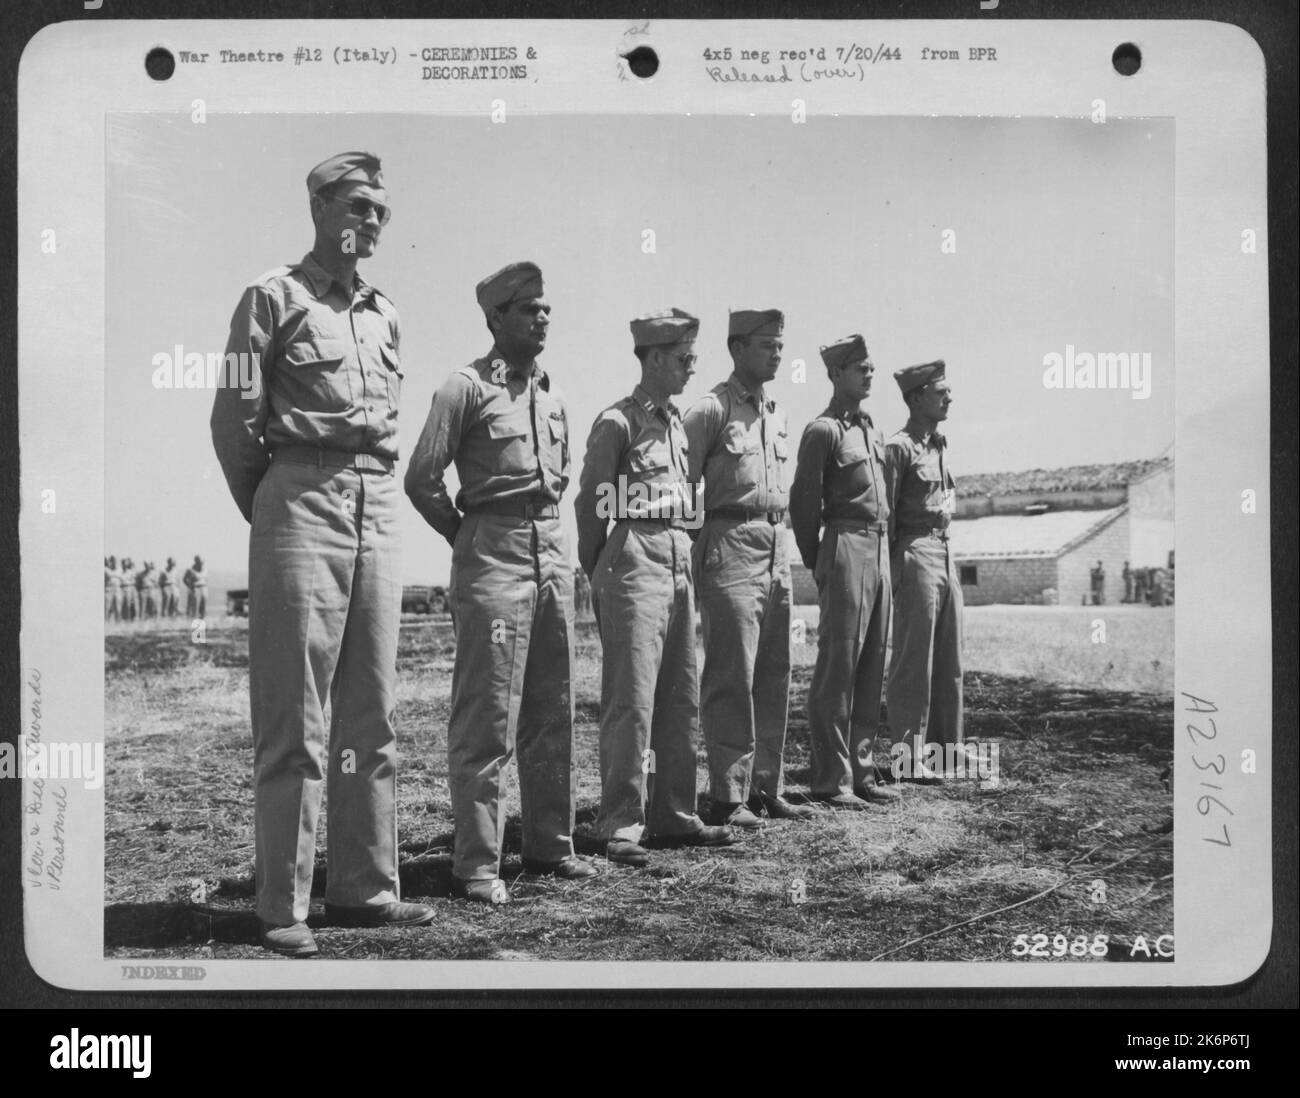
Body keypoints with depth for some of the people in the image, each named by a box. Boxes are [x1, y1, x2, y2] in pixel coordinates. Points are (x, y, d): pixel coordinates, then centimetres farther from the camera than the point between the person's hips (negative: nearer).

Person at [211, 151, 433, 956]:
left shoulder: (387, 315, 19)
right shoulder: (275, 297, 1)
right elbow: (235, 419, -1)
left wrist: (376, 488, 14)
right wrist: (269, 510, 5)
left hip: (379, 506, 6)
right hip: (303, 499, -6)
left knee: (373, 710, 7)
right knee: (295, 716, -6)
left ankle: (365, 886, 14)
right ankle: (284, 906, -2)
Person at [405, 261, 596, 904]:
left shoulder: (551, 396, 15)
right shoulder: (467, 387, -6)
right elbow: (421, 479, -8)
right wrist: (468, 538, 2)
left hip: (552, 554, 7)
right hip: (493, 560, -7)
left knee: (553, 712, 11)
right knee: (488, 718, -6)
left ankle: (550, 844, 21)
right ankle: (477, 864, -1)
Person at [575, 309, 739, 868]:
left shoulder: (676, 422, 17)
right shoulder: (617, 422, -6)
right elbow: (590, 503, -4)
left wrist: (683, 560, 17)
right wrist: (597, 574, 0)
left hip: (678, 564, 8)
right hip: (634, 564, -8)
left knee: (681, 699, 10)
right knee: (631, 701, -7)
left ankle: (672, 815, 18)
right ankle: (622, 826, -4)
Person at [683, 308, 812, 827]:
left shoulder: (776, 412, 16)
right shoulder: (710, 410, -7)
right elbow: (679, 484, -9)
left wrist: (776, 533, 16)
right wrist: (688, 556, -11)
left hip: (777, 549, 8)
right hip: (730, 548, -8)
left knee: (773, 676, 9)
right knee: (731, 677, -6)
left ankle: (764, 788, 17)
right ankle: (728, 796, -2)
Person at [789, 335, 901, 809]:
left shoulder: (873, 431, 18)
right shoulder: (823, 430, -7)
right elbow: (804, 502, -8)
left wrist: (883, 548, 16)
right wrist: (816, 562, -4)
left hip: (880, 551, 8)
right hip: (846, 549, -8)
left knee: (872, 668, 9)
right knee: (838, 668, -6)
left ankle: (861, 771, 15)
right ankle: (830, 780, -3)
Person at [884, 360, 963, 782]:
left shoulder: (940, 445, 15)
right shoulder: (899, 447, -10)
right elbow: (886, 514, -12)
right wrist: (892, 572, -15)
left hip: (945, 553, 9)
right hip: (915, 554, -9)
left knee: (950, 660, 12)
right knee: (914, 661, -5)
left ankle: (945, 748, 20)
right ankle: (910, 758, 0)